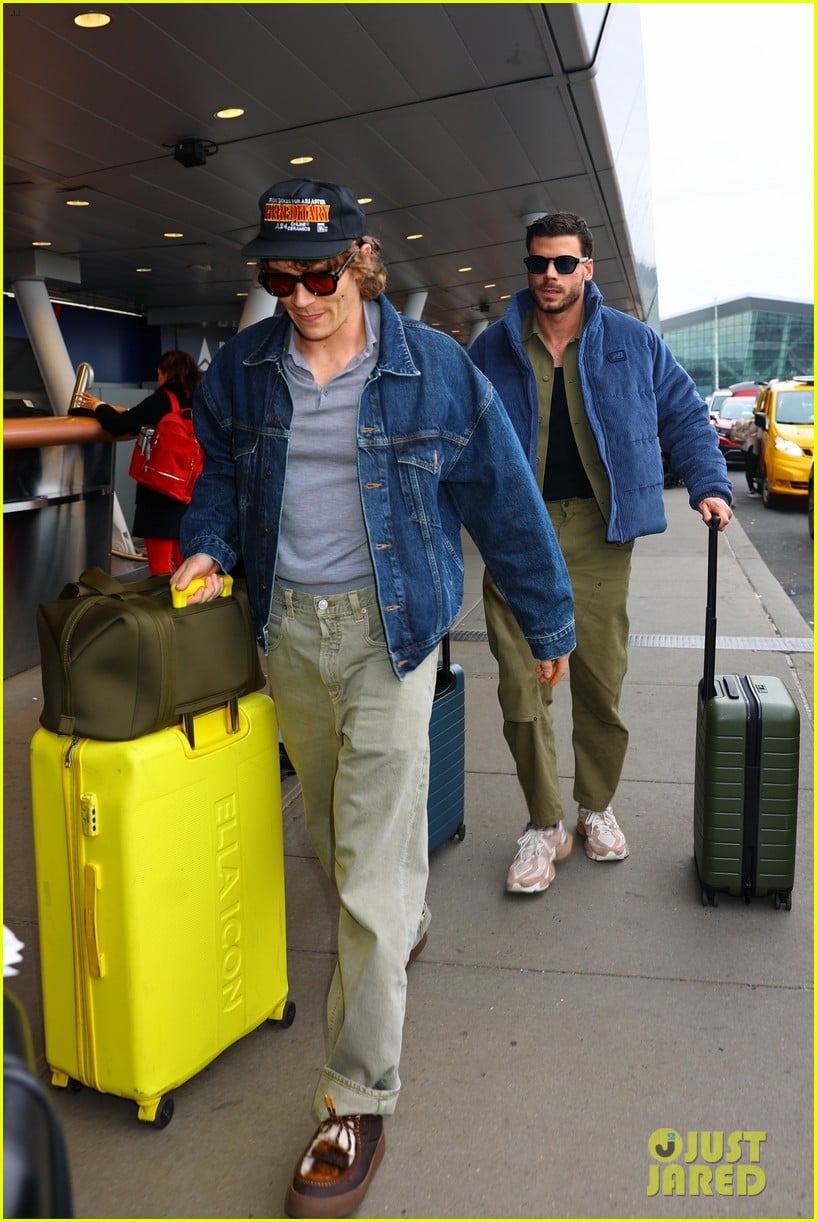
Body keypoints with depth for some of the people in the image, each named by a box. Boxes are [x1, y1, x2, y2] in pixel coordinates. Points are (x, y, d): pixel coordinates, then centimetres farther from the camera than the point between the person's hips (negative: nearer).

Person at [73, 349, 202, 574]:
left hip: (161, 490, -7)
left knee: (159, 563, 0)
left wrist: (99, 406, 6)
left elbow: (120, 426, -12)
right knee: (184, 561, 13)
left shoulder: (163, 400, -11)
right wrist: (126, 412, 26)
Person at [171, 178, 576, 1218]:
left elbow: (503, 499, 0)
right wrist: (208, 546, -1)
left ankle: (358, 1101, 6)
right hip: (287, 626, 4)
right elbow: (219, 469, 19)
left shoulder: (434, 368, -6)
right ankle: (406, 925, 52)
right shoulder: (242, 365, 3)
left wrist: (546, 623, 5)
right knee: (331, 830, 19)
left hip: (390, 624, -4)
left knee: (374, 861, -6)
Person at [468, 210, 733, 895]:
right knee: (522, 689, -2)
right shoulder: (493, 350, 10)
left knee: (602, 684, 6)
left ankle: (597, 808, 28)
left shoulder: (632, 343, 9)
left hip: (598, 534, 0)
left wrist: (708, 485, 0)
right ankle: (544, 827, 13)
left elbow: (685, 419, 14)